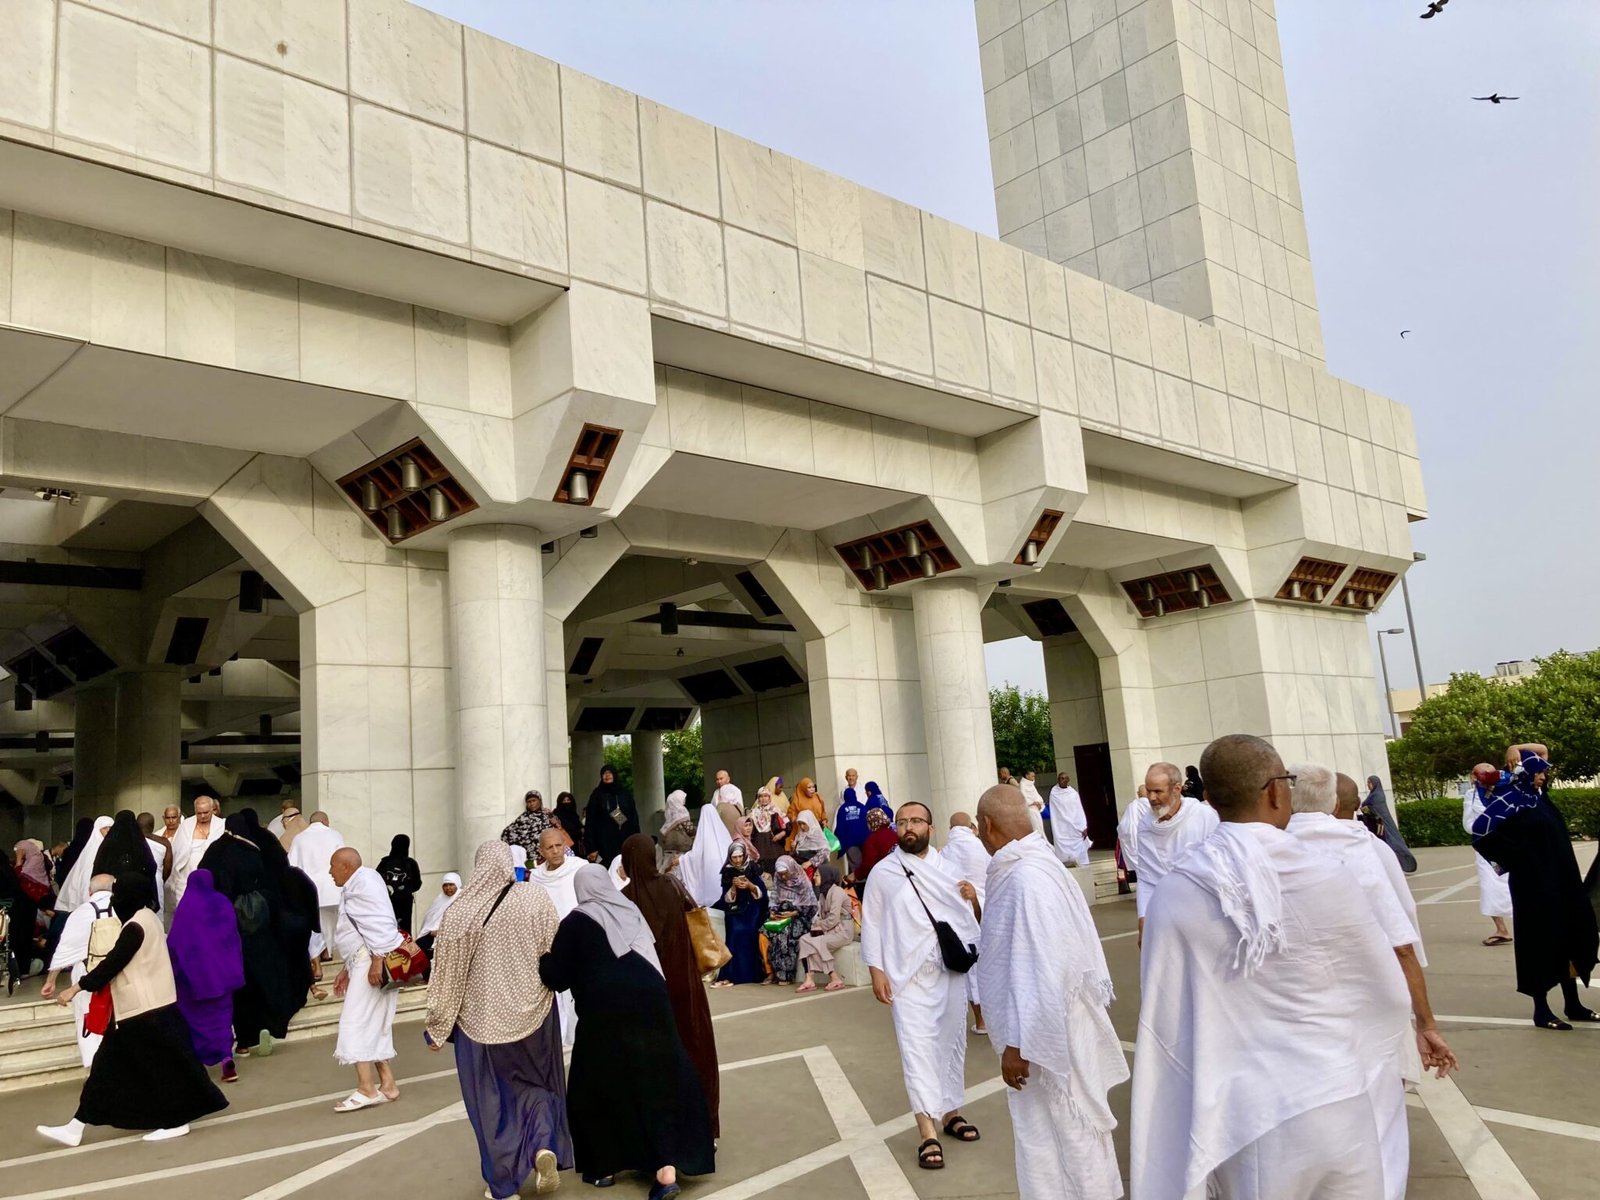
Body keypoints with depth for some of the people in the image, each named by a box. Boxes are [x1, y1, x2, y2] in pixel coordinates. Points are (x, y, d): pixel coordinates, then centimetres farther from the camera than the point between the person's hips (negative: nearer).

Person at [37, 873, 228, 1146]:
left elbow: (111, 964, -17)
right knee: (108, 1065, 11)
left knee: (158, 1064, -1)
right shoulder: (146, 918, 11)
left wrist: (76, 988, -10)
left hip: (144, 1009, -10)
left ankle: (177, 1121, 9)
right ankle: (75, 1128, 15)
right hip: (142, 1006, 10)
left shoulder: (135, 927, -19)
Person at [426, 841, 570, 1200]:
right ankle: (544, 1146, 0)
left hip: (481, 1018, 0)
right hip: (531, 1013, 1)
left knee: (491, 1099, 15)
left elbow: (446, 975, -5)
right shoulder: (536, 899, -10)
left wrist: (437, 1027, 5)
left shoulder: (458, 912, -11)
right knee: (535, 1082, 21)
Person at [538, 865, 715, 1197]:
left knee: (598, 1088, 15)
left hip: (605, 1012, -4)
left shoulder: (575, 922, 2)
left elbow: (557, 977, 1)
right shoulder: (630, 910, 14)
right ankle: (667, 1167, 1)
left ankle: (603, 1166, 25)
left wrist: (544, 958, 18)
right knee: (658, 1081, 9)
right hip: (650, 1002, 4)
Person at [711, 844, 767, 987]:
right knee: (736, 934, -18)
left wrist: (750, 886, -20)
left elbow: (762, 893, -4)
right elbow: (727, 899, -2)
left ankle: (751, 974, -14)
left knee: (749, 935, -20)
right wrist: (734, 887, -18)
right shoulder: (727, 872, 1)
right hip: (734, 911, 1)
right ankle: (730, 975, -17)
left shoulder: (753, 869, -2)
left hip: (751, 910, -1)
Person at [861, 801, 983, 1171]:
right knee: (917, 1046, -9)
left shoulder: (948, 866, 8)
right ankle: (928, 1133, -8)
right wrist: (876, 970, -8)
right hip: (908, 972, -3)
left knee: (952, 1041, 13)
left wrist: (973, 899, -9)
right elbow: (871, 922, -1)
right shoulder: (883, 871, 0)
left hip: (951, 969, 3)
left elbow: (970, 919, 13)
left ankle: (951, 1111, 29)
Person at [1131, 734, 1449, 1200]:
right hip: (1340, 1105, 0)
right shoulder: (1327, 876, -13)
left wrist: (1150, 1142, 4)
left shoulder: (1174, 895, -12)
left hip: (1248, 1119, 0)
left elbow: (1165, 1022, -7)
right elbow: (1387, 991, 1)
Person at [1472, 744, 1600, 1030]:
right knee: (1540, 942, -2)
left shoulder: (1537, 794, 10)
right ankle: (1541, 1010, 7)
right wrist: (1510, 857, -13)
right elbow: (1480, 829, -25)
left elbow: (1542, 749, 22)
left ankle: (1573, 1005, 24)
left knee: (1571, 937, 12)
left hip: (1562, 881, 9)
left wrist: (1517, 749, 1)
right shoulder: (1510, 799, -15)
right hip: (1534, 884, -9)